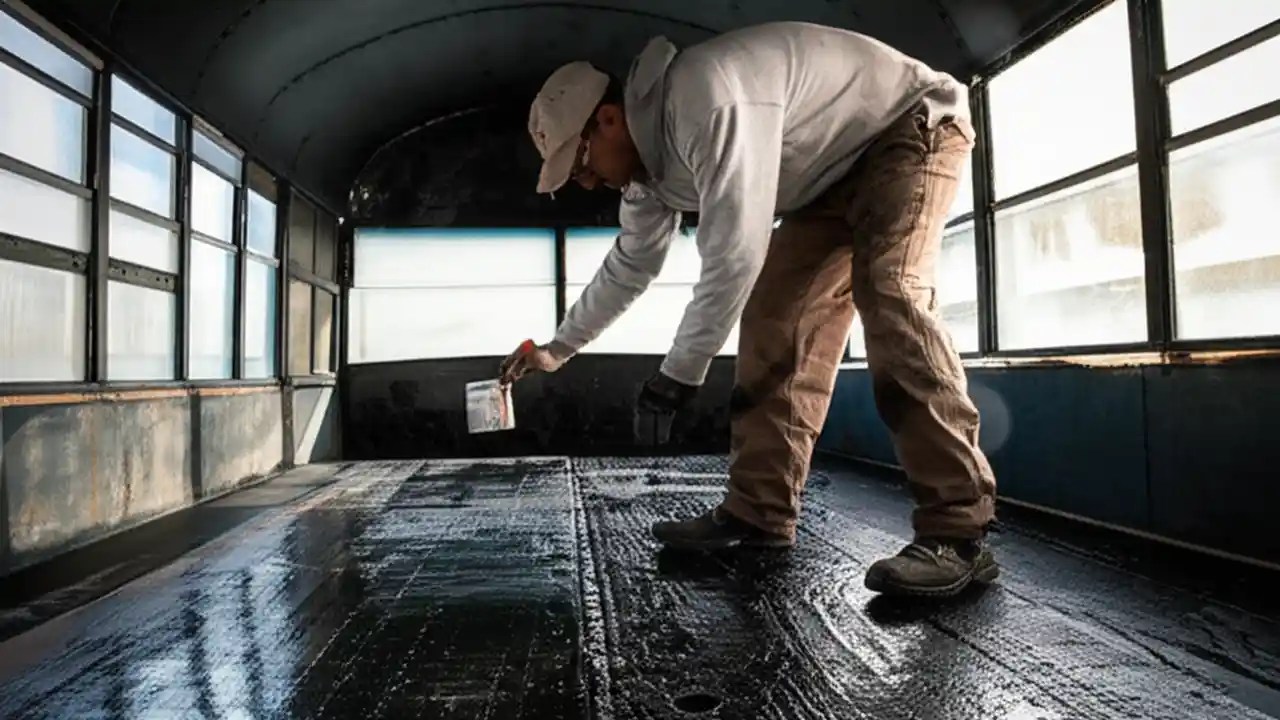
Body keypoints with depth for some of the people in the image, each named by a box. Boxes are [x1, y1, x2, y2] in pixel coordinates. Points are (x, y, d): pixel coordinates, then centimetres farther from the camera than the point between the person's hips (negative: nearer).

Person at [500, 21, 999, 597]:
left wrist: (679, 372, -25)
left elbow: (735, 255, -36)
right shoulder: (650, 155, -1)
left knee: (887, 295, -30)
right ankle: (758, 514, -2)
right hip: (835, 171, 9)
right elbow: (629, 265, 12)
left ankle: (958, 533, -27)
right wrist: (558, 347, 19)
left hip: (914, 125, -8)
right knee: (776, 317, -4)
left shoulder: (706, 103, -34)